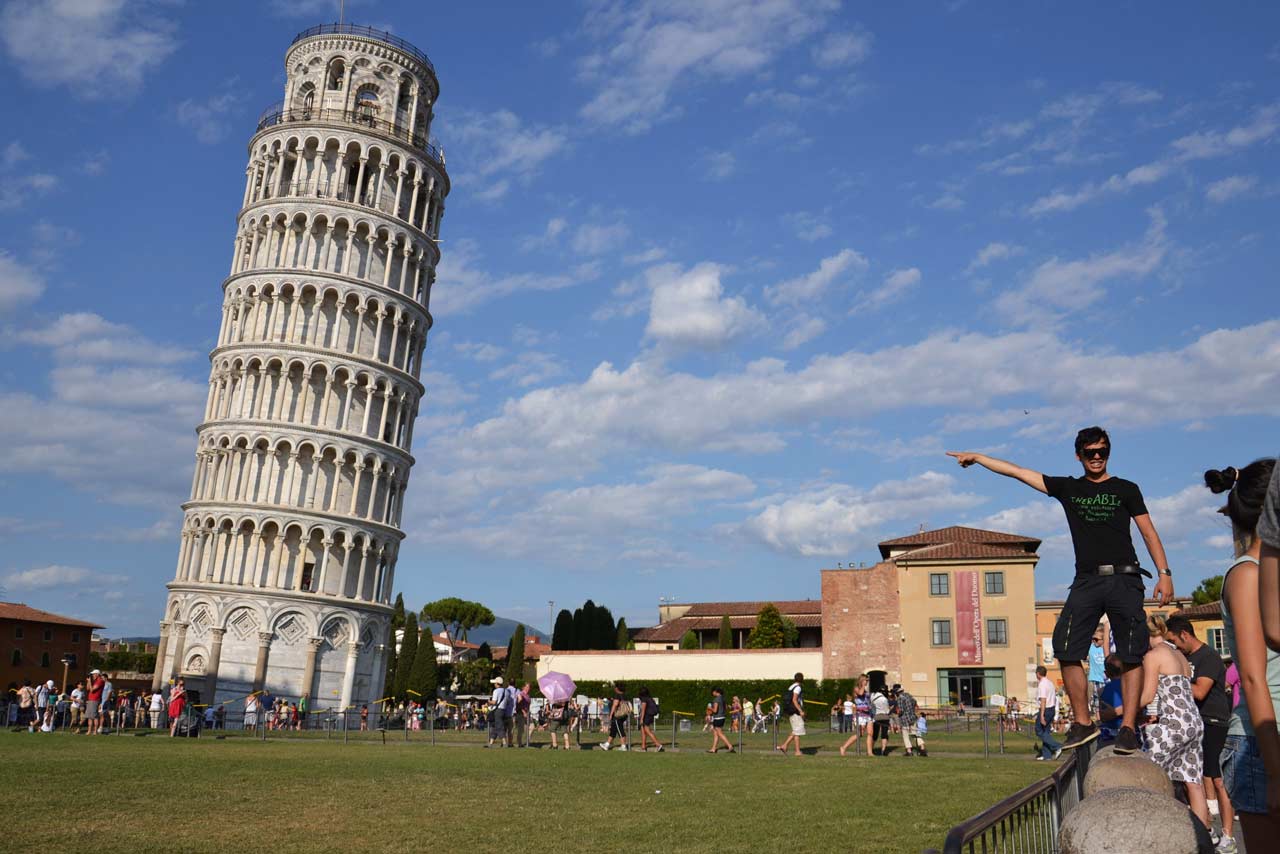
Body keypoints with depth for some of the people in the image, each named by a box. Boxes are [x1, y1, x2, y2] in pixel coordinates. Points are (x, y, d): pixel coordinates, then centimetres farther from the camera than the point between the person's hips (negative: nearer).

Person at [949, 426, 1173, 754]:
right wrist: (976, 457, 17)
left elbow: (1149, 533, 8)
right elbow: (1017, 471, 15)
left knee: (1131, 655, -7)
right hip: (1087, 581, 2)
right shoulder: (1068, 488, 14)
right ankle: (1083, 722, 0)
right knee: (1066, 650, -9)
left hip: (1124, 580, -2)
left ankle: (1128, 727, -5)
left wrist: (1164, 573, -2)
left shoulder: (1126, 489, 10)